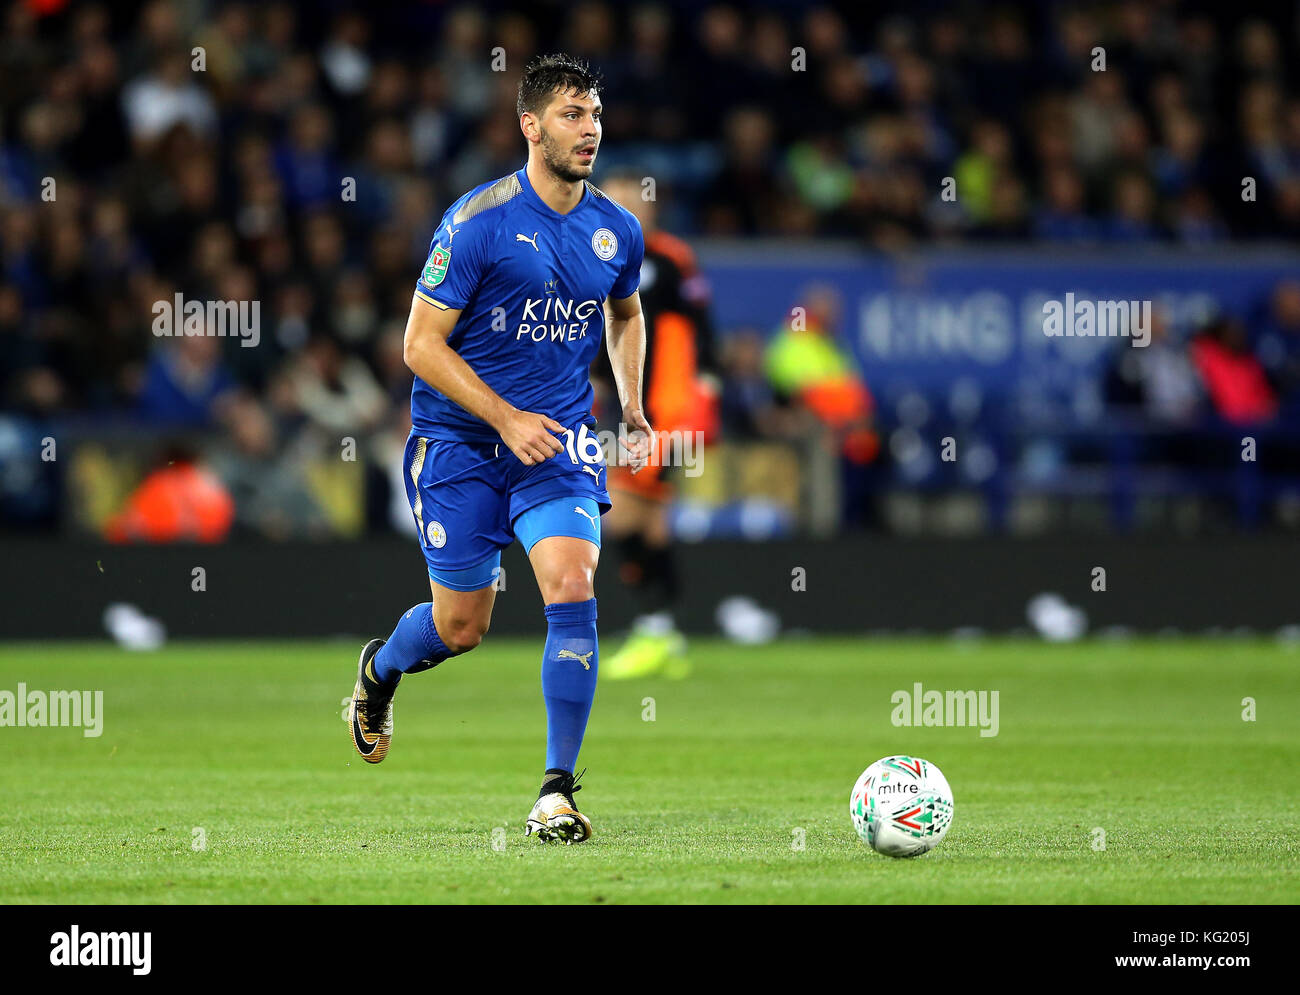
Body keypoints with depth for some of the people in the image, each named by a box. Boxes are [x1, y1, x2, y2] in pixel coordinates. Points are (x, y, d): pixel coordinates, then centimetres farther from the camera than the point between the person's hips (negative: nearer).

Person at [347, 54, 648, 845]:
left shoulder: (617, 231, 1)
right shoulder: (477, 223, -15)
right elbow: (422, 344, -13)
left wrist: (633, 410, 12)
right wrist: (507, 419, -20)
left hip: (558, 439, 3)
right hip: (460, 439, -3)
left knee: (573, 589, -19)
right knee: (462, 627, 5)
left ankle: (558, 790, -13)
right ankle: (379, 671, 42)